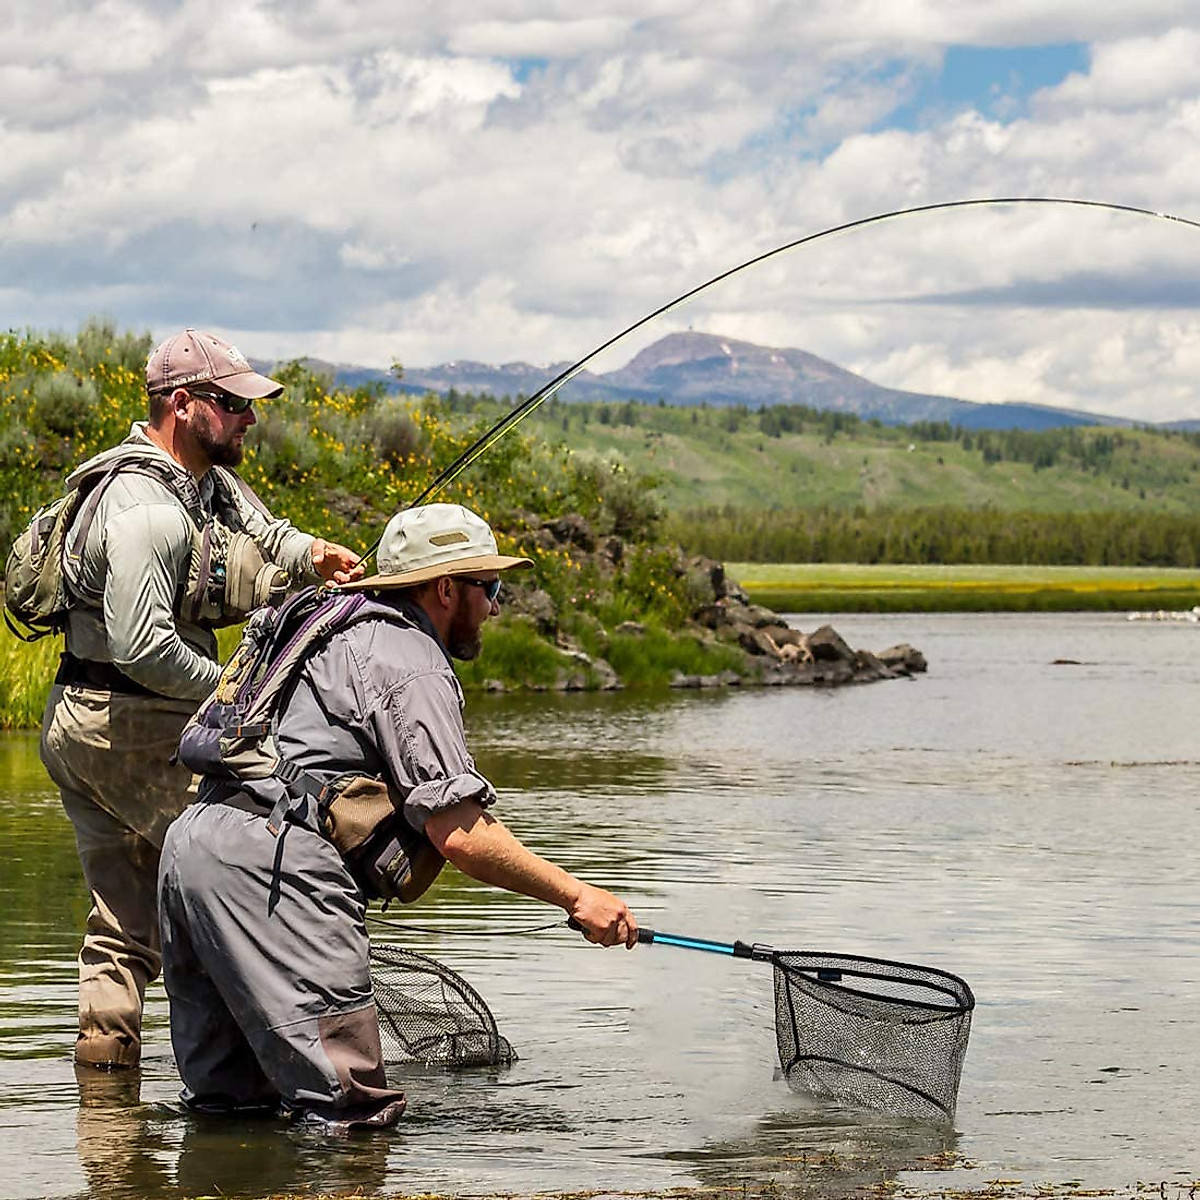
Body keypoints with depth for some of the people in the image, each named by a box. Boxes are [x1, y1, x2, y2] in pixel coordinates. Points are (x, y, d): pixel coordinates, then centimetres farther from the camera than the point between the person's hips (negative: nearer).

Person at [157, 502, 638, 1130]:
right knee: (350, 1111, -10)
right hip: (271, 860, -10)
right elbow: (458, 833, -12)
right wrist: (574, 895, -7)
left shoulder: (344, 630, 27)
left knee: (229, 1100, 15)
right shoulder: (412, 665, -3)